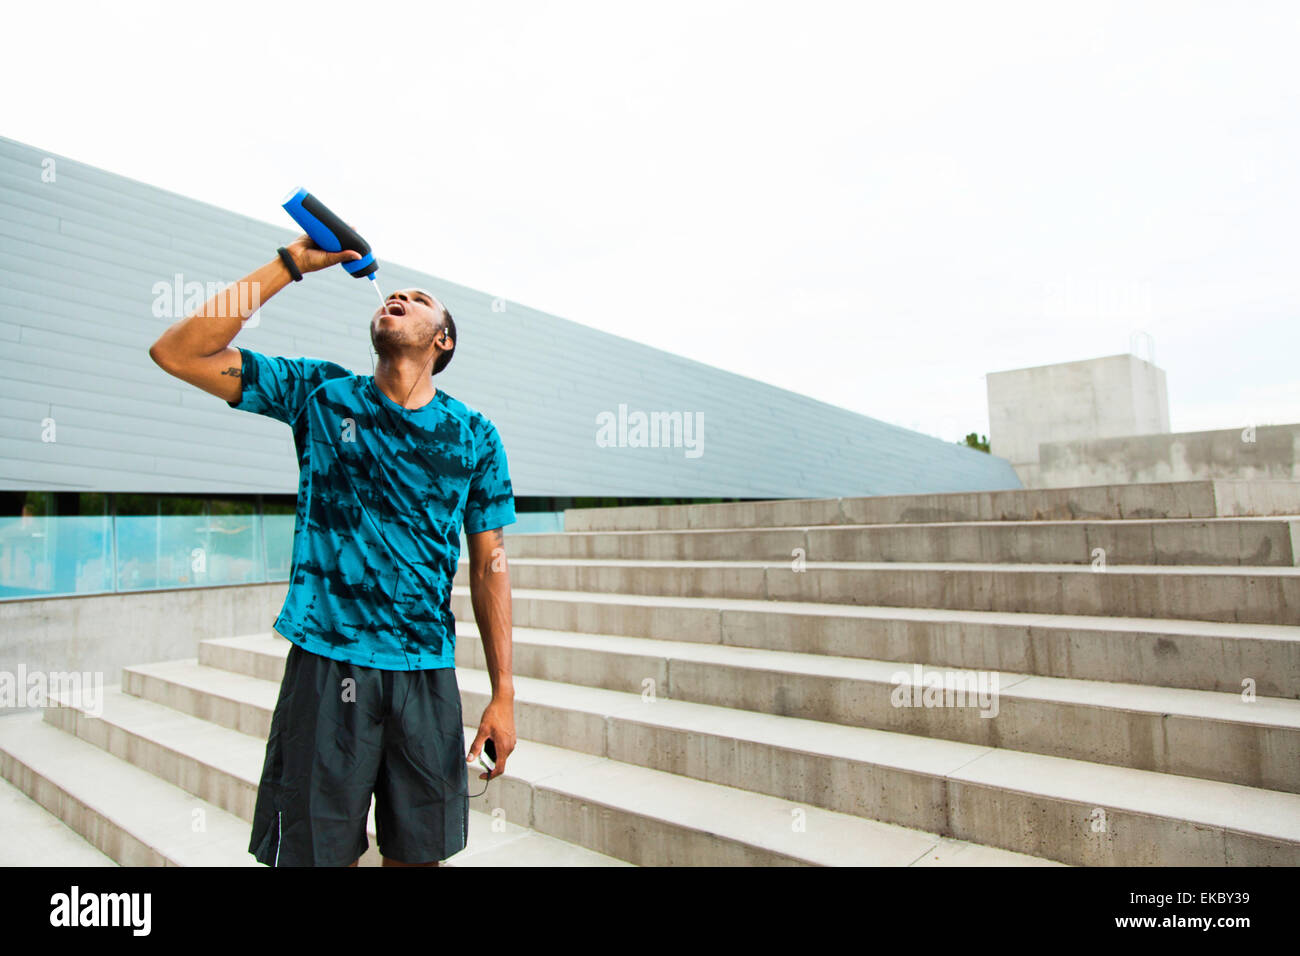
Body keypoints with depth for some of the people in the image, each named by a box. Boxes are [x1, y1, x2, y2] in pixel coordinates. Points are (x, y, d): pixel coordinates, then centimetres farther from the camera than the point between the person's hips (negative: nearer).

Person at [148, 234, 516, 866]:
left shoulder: (473, 434, 2)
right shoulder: (320, 393, 3)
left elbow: (489, 565, 2)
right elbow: (176, 353, -4)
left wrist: (503, 694, 0)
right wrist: (292, 264, -6)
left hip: (427, 672, 1)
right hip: (325, 661, -1)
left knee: (418, 852, 13)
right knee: (318, 851, 11)